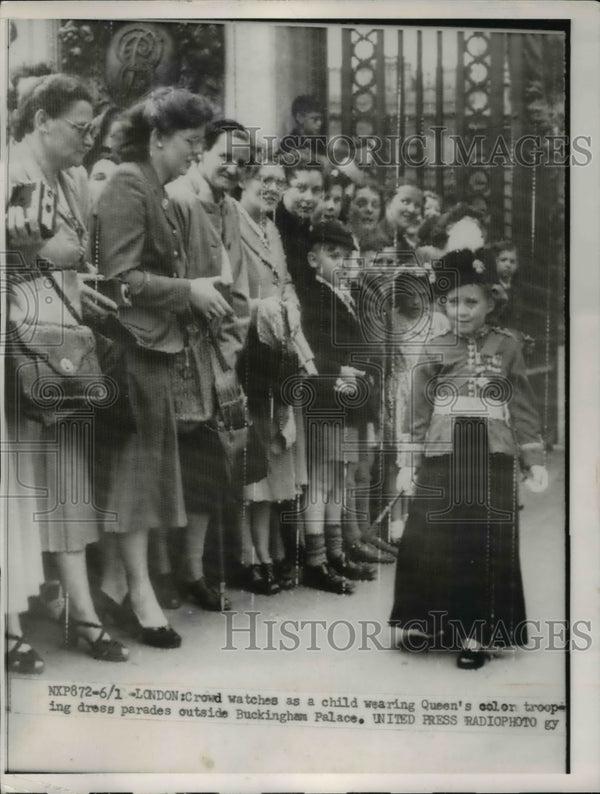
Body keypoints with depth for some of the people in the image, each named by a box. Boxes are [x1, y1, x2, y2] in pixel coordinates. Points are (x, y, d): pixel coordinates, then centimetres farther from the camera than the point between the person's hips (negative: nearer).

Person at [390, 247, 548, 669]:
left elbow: (523, 408, 6)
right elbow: (419, 411, 7)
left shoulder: (507, 346, 4)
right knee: (428, 544, 3)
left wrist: (535, 460, 2)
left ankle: (477, 634, 13)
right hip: (441, 461, 1)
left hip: (492, 462, -1)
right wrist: (409, 462, 4)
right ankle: (427, 622, 21)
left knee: (488, 548, 2)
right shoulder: (434, 351, 6)